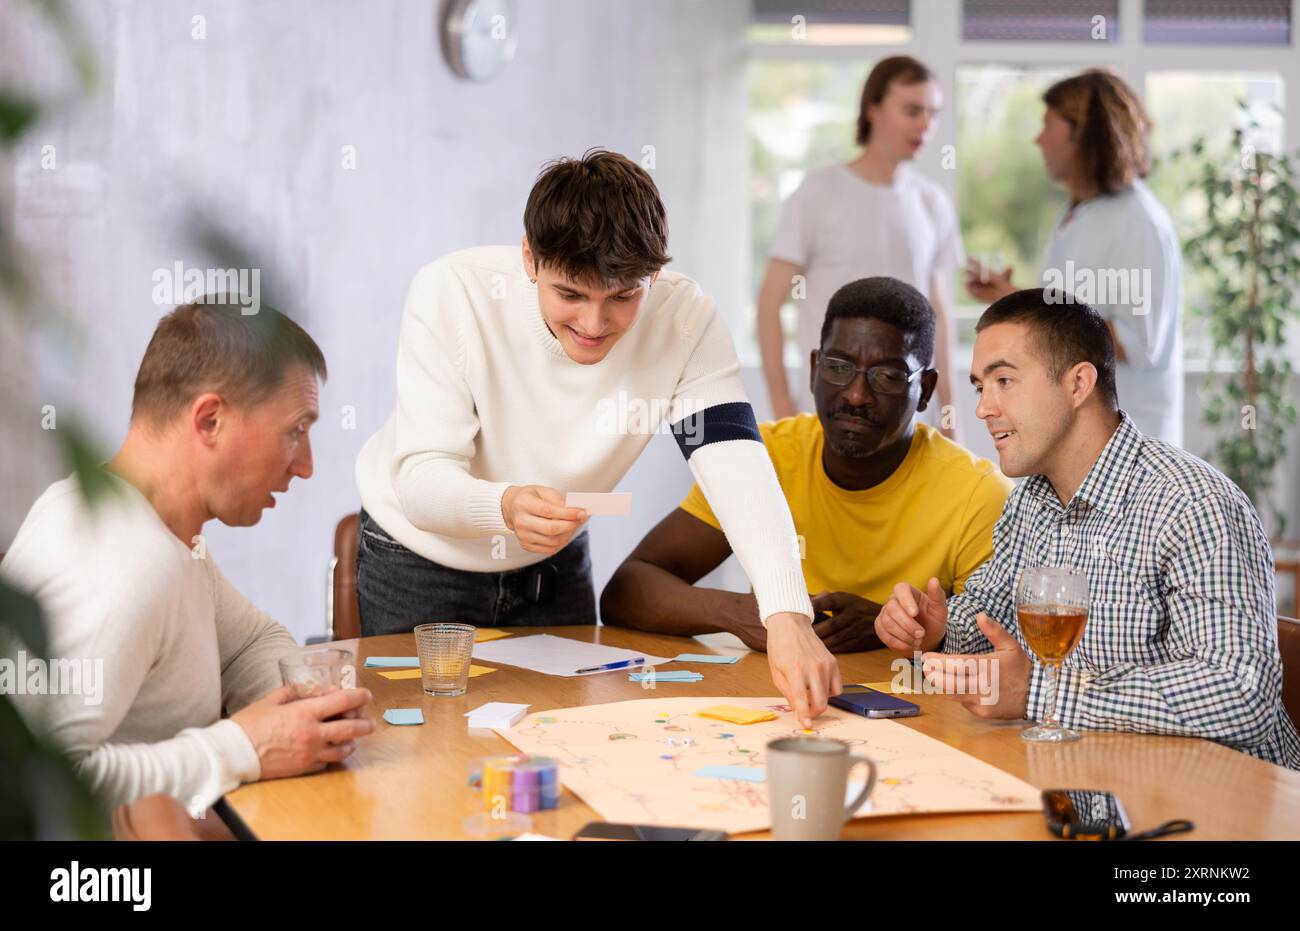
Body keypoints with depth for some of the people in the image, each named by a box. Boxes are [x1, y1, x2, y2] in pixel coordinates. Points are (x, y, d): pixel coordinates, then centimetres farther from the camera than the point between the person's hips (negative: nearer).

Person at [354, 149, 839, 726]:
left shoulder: (685, 318, -23)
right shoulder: (450, 293, -28)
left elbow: (737, 467, -34)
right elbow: (421, 478, -30)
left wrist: (787, 618, -50)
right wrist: (506, 505, -52)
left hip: (553, 567, 3)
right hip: (418, 559, -2)